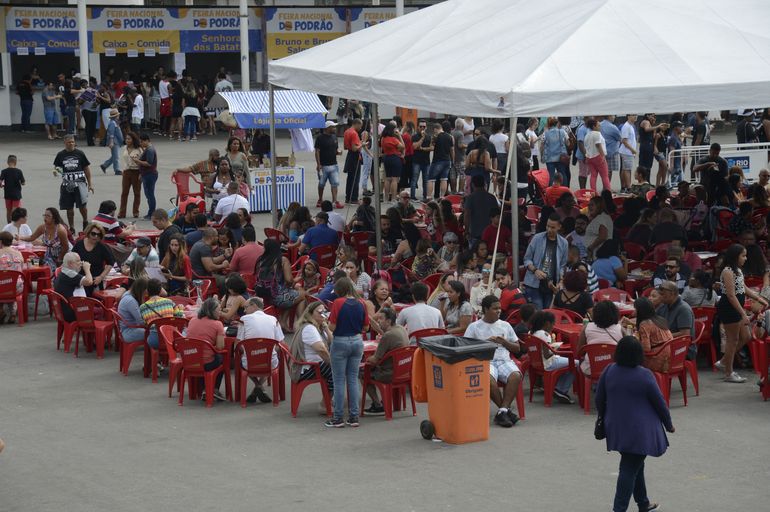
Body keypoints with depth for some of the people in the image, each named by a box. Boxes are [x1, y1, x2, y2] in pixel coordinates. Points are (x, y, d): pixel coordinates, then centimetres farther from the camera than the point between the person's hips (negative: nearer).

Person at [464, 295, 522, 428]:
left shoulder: (505, 325, 22)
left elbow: (517, 348, 24)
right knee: (489, 379, -38)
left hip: (504, 360, 3)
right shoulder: (474, 327, 12)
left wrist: (505, 342, 3)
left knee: (515, 376, -32)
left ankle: (502, 411, -29)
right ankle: (506, 409, -22)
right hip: (485, 361, -3)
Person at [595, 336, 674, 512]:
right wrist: (669, 424, 9)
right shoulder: (644, 375, -16)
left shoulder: (609, 371, -3)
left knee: (635, 465, 20)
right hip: (639, 431, -5)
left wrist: (604, 419, 23)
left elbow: (599, 400, 5)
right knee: (630, 469, -1)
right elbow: (659, 403, -7)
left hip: (616, 429, 5)